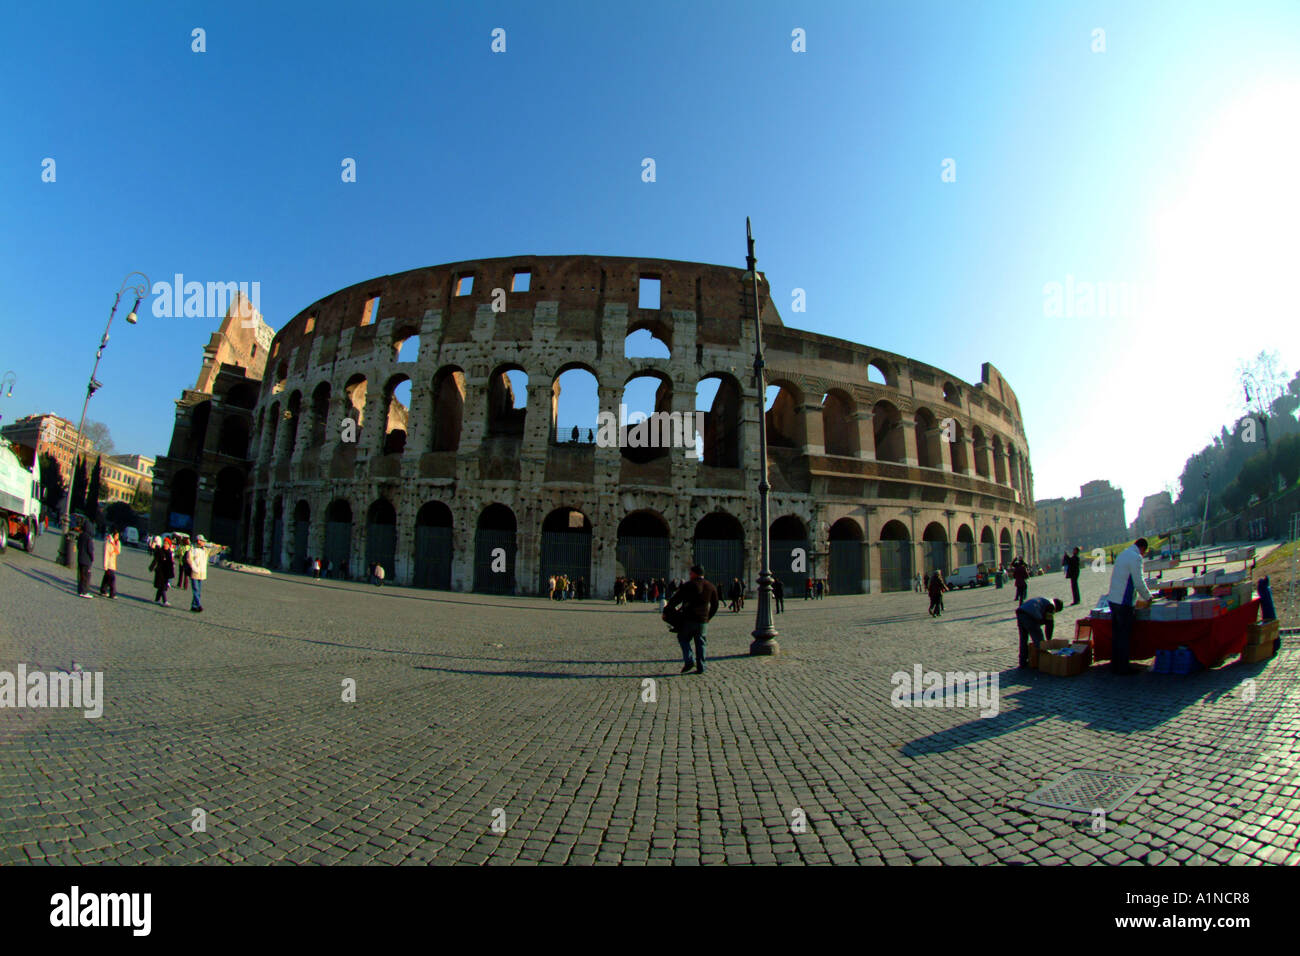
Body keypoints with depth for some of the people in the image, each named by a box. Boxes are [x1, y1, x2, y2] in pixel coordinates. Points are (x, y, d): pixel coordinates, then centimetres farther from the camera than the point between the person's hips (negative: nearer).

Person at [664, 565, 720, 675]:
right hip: (703, 621, 4)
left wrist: (666, 611, 3)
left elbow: (675, 599, -7)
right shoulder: (711, 587, 8)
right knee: (700, 643, 12)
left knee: (683, 638, 13)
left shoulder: (688, 585, -6)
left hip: (688, 619, -4)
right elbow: (715, 605, 16)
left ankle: (689, 661, -1)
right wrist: (708, 617, 27)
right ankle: (700, 667, 11)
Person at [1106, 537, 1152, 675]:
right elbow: (1139, 582, -13)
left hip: (1113, 599, 8)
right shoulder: (1136, 557, -12)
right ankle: (1123, 668, 8)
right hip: (1124, 602, -8)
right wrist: (1148, 598, 3)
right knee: (1124, 635, 1)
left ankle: (1115, 665, 20)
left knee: (1116, 634, 13)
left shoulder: (1122, 554, 15)